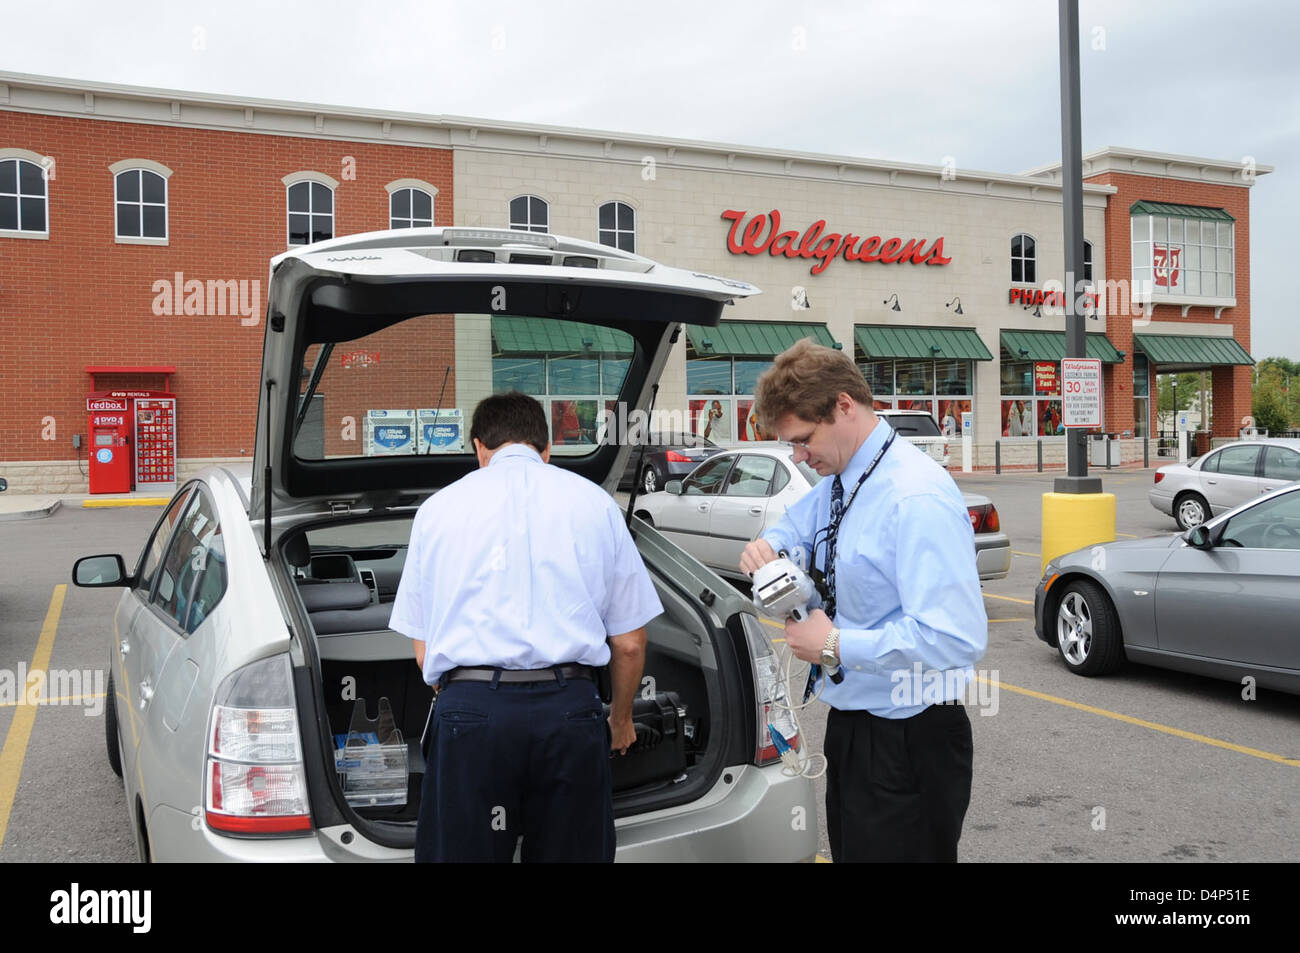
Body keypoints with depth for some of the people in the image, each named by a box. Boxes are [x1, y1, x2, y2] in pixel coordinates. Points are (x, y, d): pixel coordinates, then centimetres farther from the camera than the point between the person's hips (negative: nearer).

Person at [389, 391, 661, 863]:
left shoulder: (438, 507, 13)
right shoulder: (594, 502, 12)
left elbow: (423, 652, 13)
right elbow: (629, 643, 11)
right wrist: (621, 720, 27)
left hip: (470, 706, 0)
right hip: (568, 709, 1)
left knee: (463, 851, 12)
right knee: (573, 851, 14)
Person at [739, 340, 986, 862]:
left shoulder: (917, 498, -26)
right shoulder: (836, 482, 3)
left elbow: (955, 639, -33)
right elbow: (795, 527, 24)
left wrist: (835, 645, -23)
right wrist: (767, 546, -2)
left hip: (906, 740, -9)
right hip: (849, 722, 9)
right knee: (849, 849, 23)